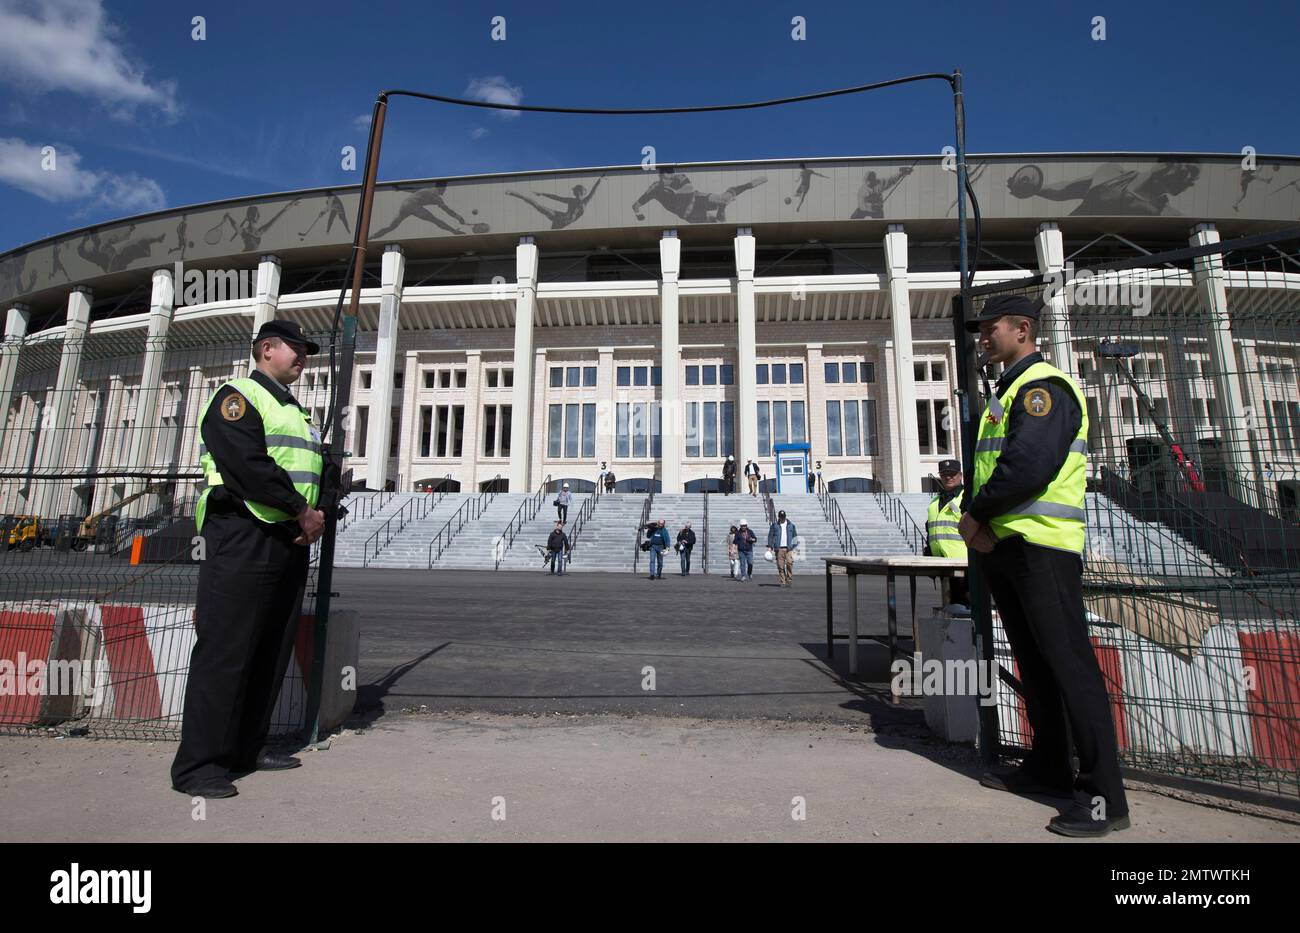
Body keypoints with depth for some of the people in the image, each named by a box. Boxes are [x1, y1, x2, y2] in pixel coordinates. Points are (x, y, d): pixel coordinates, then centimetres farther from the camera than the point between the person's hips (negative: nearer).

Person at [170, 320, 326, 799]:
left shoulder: (297, 413, 25)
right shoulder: (237, 396, -3)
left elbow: (317, 472, 19)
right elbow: (249, 465, -18)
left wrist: (319, 512, 0)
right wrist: (302, 511, -14)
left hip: (290, 542, 9)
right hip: (244, 539, -9)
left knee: (272, 652, 12)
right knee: (225, 651, -5)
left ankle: (246, 749, 24)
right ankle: (197, 765, 5)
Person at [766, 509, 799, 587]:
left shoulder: (791, 525, 11)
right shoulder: (774, 525, 8)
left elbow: (795, 535, 15)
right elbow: (770, 535, 7)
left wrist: (794, 546, 6)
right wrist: (770, 546, -1)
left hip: (788, 548, 0)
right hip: (779, 549, 0)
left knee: (789, 564, -12)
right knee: (780, 566, 0)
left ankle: (789, 580, -2)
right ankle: (783, 582, 6)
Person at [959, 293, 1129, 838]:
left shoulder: (1043, 386, -8)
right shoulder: (1006, 393, 22)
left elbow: (1031, 465, -23)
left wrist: (975, 514, -12)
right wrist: (980, 523, 2)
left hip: (1041, 546, -10)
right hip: (1004, 546, 10)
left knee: (1069, 663, -5)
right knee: (1033, 662, 15)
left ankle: (1104, 796, 4)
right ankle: (1049, 768, 26)